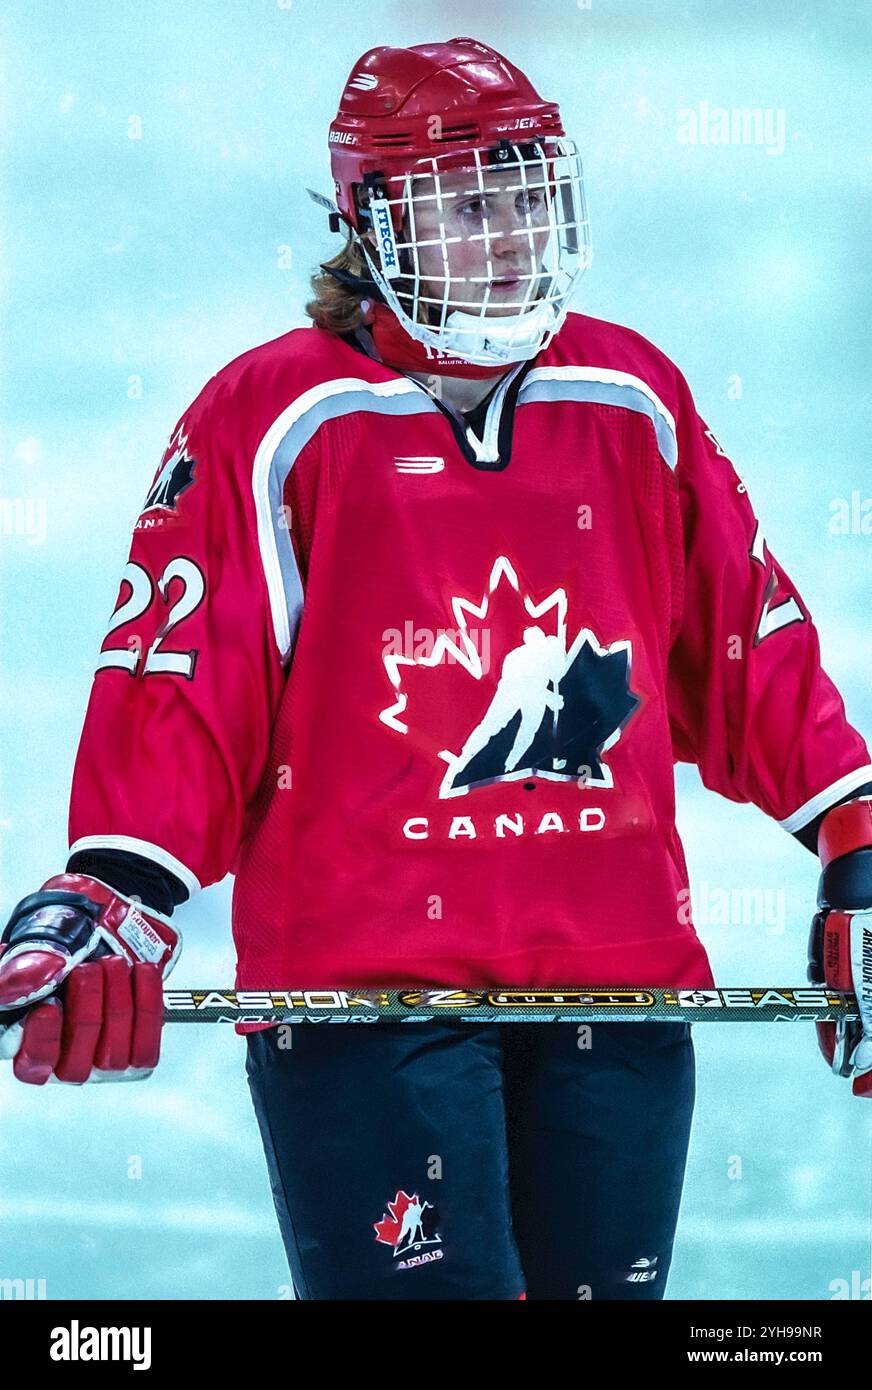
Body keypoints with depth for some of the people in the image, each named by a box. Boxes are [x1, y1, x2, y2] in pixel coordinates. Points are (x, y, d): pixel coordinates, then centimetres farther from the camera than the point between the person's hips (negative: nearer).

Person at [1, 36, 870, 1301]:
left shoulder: (638, 404, 11)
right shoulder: (275, 420, -3)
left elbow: (750, 646, 15)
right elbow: (179, 679, -7)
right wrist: (114, 889, -20)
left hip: (619, 982, 5)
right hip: (361, 992, -5)